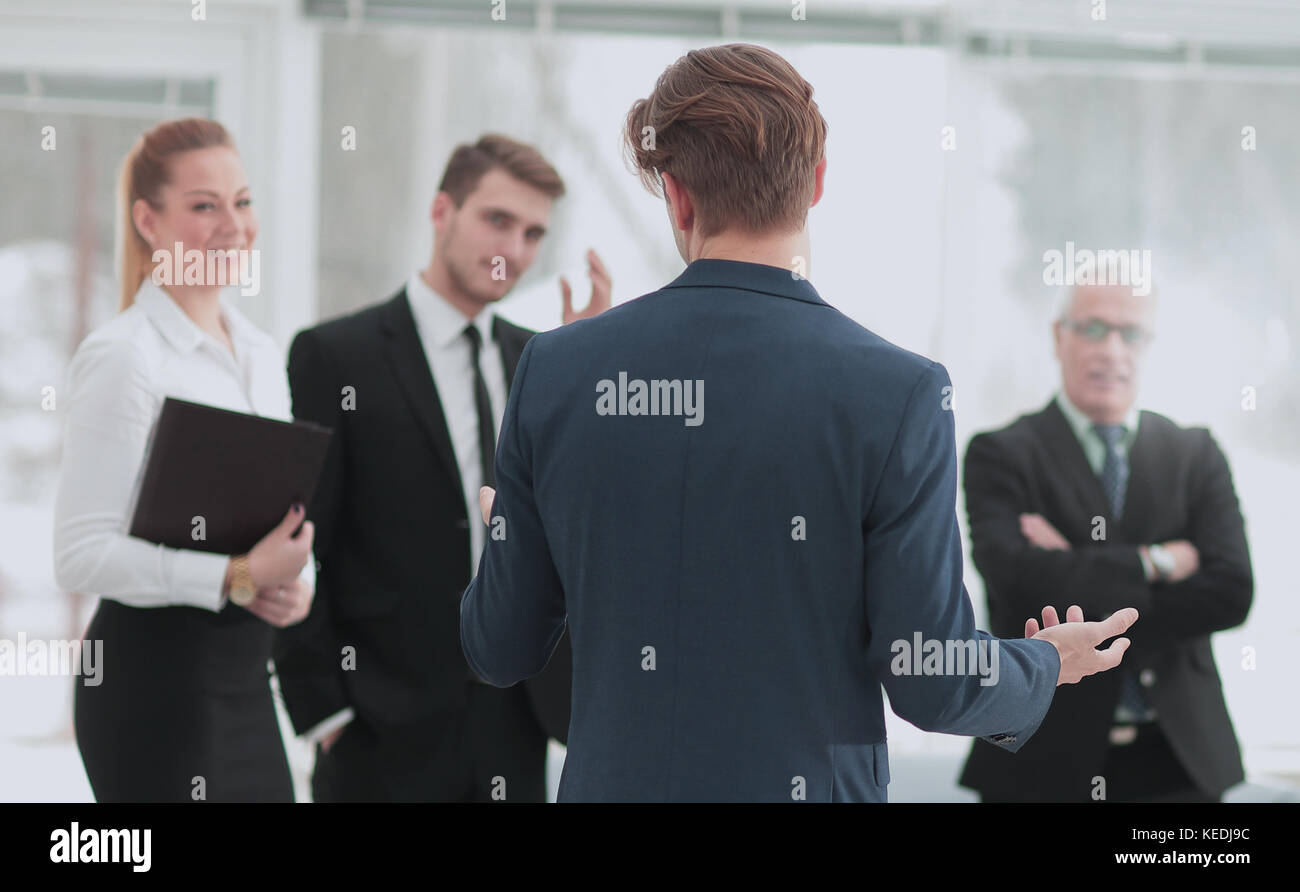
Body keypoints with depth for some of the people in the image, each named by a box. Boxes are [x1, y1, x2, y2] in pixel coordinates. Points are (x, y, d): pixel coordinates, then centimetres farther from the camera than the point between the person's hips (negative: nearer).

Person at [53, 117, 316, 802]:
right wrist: (238, 576, -23)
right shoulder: (122, 355, -11)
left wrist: (295, 581, -1)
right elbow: (81, 554, -17)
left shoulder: (262, 354, 14)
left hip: (244, 680, 8)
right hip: (153, 675, -8)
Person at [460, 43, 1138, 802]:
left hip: (614, 779, 3)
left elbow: (503, 651, 3)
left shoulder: (555, 370, -5)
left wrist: (504, 541, 25)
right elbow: (932, 683, -12)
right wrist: (1045, 667, 10)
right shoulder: (896, 394, -14)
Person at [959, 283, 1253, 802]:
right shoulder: (1001, 456, 0)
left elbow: (1232, 591, -6)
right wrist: (1155, 562, -13)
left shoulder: (1196, 455, 9)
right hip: (1048, 760, -2)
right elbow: (1016, 579, -18)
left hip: (1177, 758, 2)